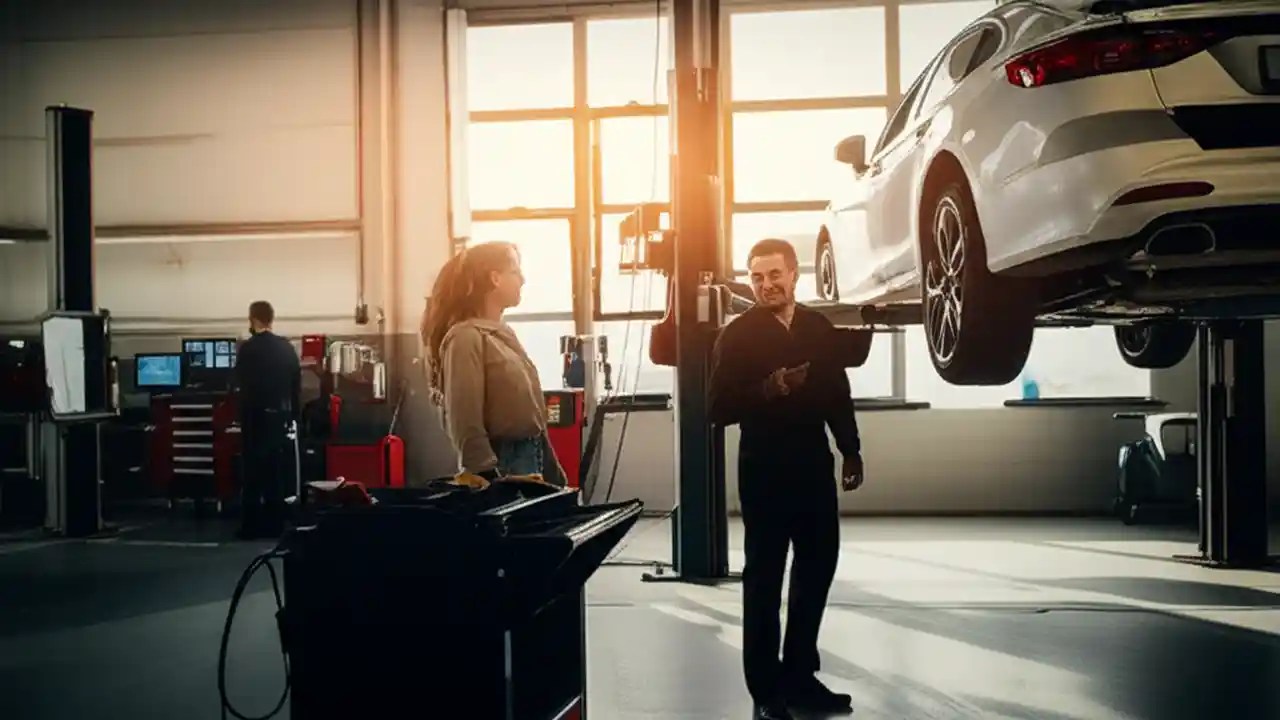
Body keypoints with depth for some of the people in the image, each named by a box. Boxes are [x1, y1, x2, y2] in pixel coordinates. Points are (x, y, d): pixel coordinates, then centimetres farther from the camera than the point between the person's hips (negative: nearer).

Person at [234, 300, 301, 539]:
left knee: (253, 472, 3)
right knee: (276, 472, 10)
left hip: (255, 417, -4)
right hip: (280, 415, 4)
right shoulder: (287, 347, 2)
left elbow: (240, 382, -9)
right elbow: (297, 383, 5)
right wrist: (293, 415, 11)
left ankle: (251, 527, 4)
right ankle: (274, 525, 12)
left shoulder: (247, 348, -11)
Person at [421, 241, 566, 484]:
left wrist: (551, 468, 17)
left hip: (531, 457, 9)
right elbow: (465, 425, -18)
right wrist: (490, 480, -19)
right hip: (502, 464, -9)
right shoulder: (466, 337, -14)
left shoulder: (503, 333, 13)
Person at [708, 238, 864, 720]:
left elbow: (839, 396, 14)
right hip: (764, 470, -5)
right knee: (765, 575, 2)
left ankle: (800, 675, 27)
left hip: (814, 465, 5)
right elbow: (720, 409, -13)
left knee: (818, 565, 12)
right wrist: (768, 389, -27)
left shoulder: (819, 328, 7)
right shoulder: (737, 335, -6)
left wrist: (851, 451, 12)